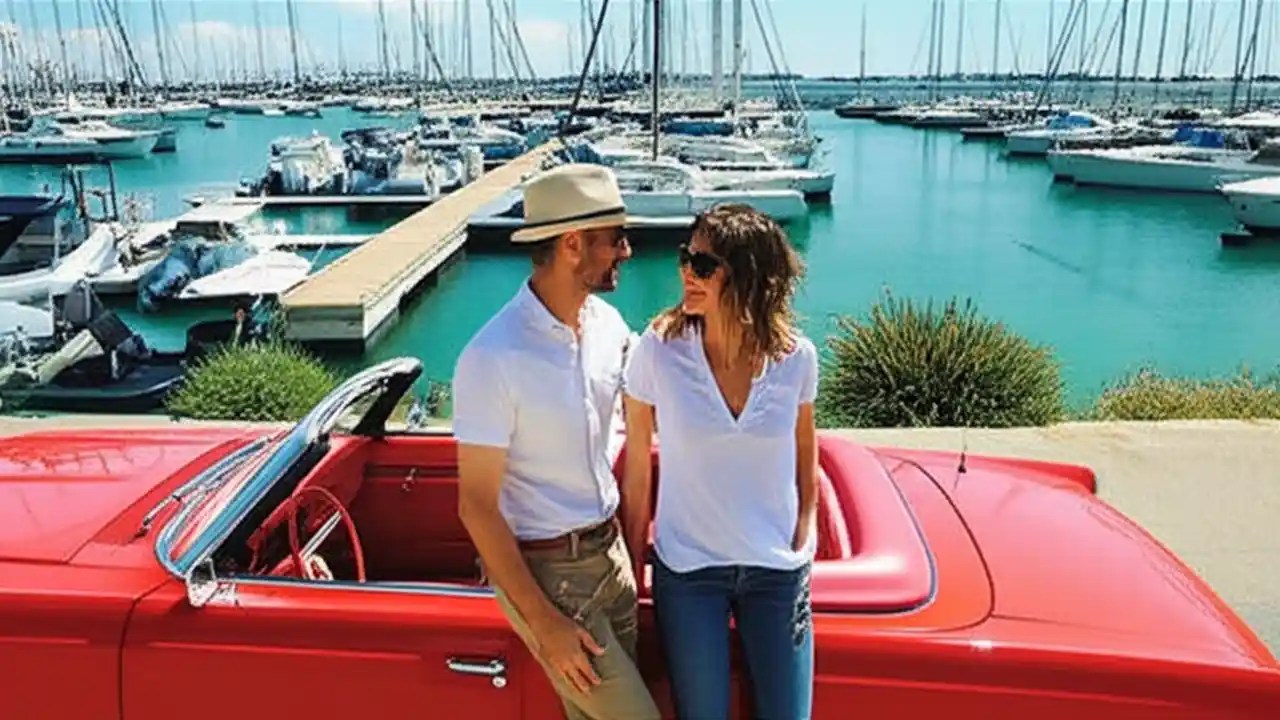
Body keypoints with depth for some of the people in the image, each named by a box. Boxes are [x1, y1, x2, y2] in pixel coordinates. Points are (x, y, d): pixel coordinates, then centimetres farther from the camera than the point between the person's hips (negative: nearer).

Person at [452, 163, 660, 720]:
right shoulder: (492, 358, -22)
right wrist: (544, 624, -17)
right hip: (543, 570, -6)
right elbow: (476, 505, -18)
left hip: (610, 553, 6)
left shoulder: (608, 323, -2)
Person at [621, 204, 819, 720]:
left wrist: (804, 536, 3)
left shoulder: (796, 357, -11)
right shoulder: (657, 351, -16)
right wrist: (632, 561, -1)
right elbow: (637, 467, -6)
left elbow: (804, 453, 6)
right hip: (687, 570, -1)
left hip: (777, 570, 2)